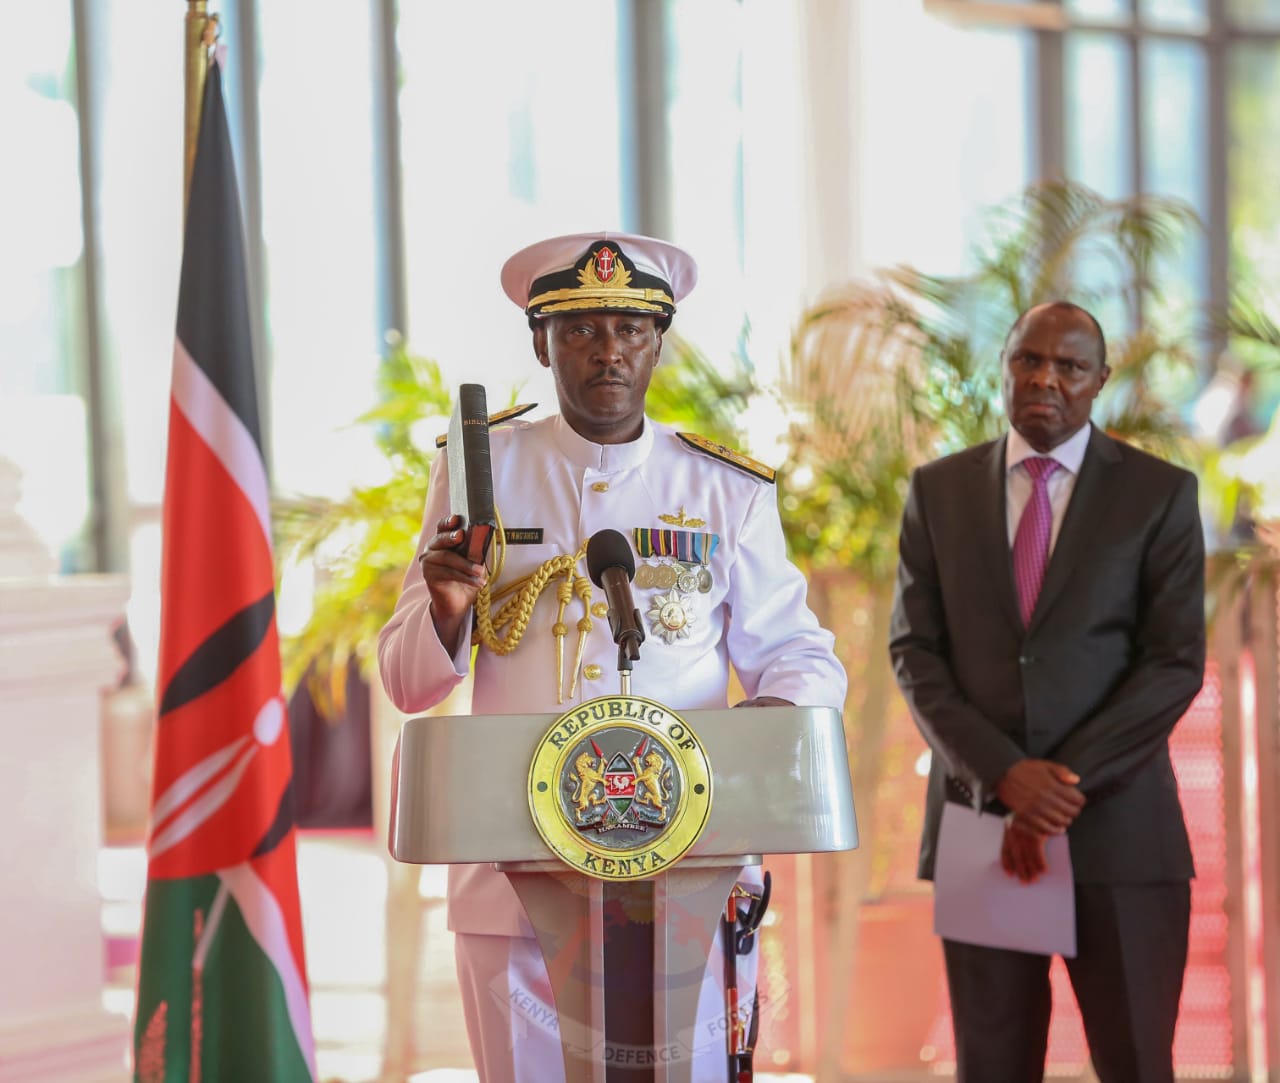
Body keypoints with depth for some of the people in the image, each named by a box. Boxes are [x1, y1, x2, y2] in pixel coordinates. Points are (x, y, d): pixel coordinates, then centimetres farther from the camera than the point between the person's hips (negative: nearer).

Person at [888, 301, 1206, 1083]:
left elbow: (1176, 663, -3)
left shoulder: (1160, 494, 3)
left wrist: (1069, 782, -12)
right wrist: (1003, 775, -10)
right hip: (979, 816, 2)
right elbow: (915, 651, 4)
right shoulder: (939, 490, 10)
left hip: (1118, 826, -2)